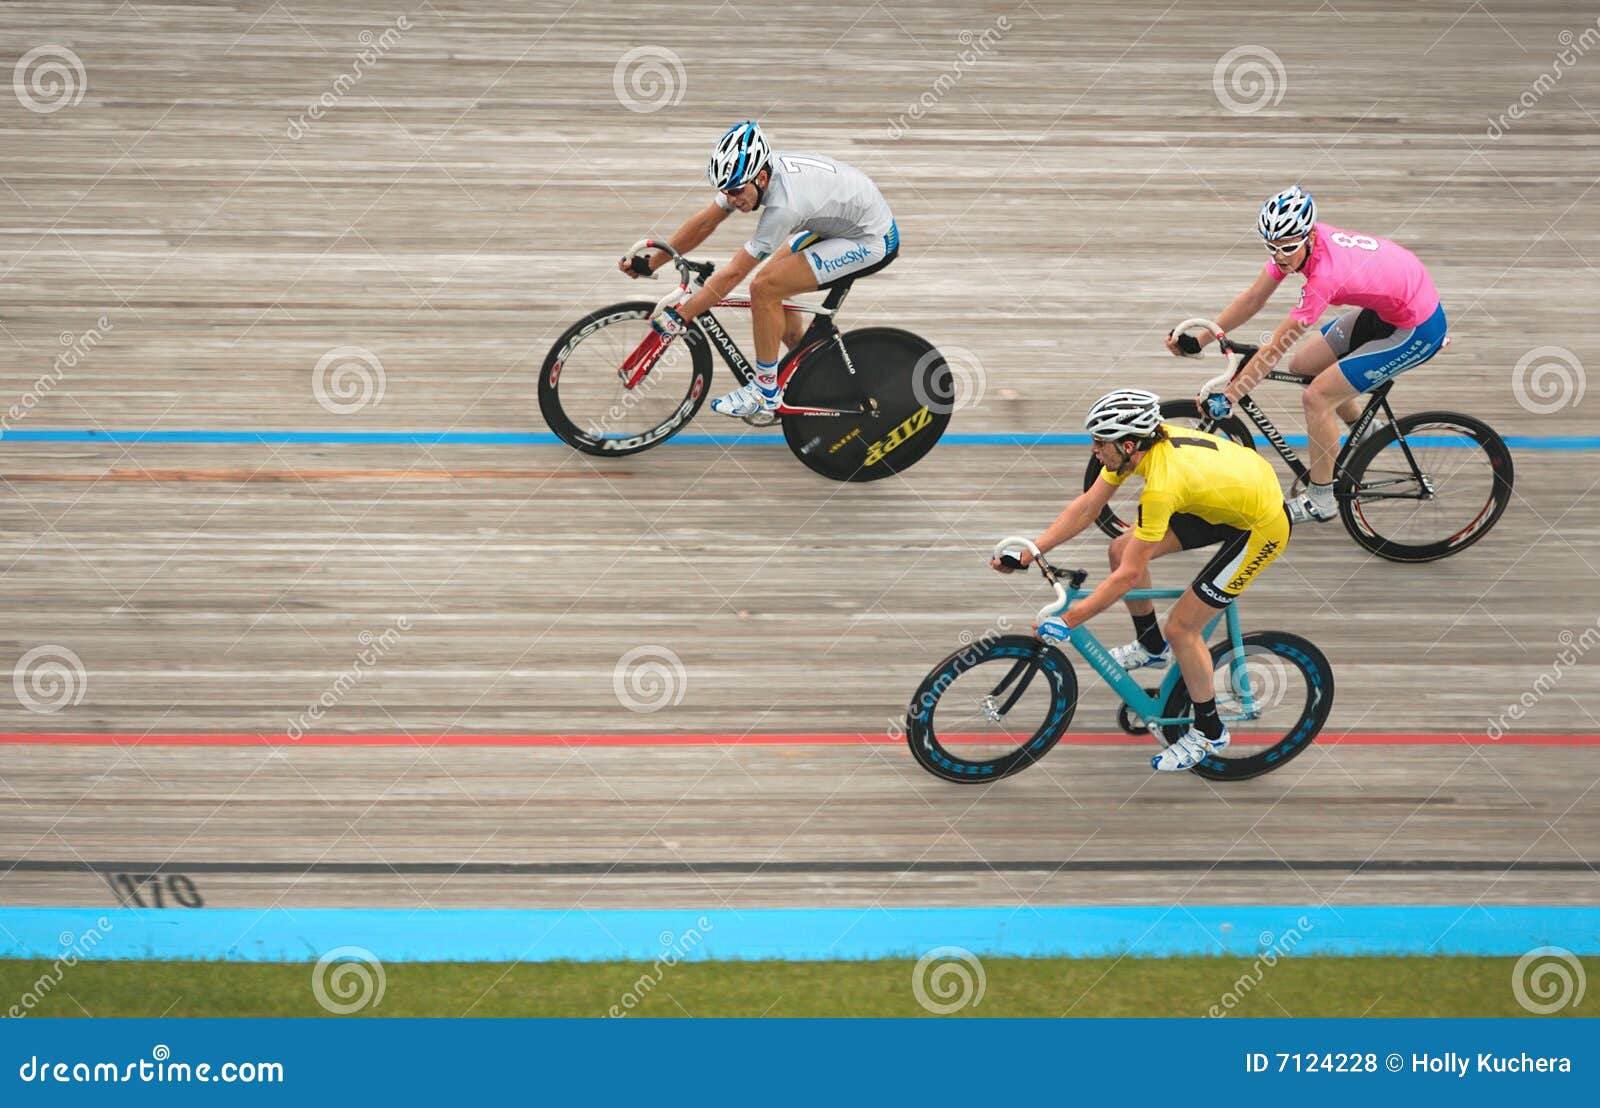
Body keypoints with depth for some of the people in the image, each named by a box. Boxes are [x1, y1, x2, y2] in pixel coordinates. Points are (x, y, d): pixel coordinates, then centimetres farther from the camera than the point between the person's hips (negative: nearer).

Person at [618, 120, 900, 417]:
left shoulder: (784, 206, -34)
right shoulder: (747, 175, -10)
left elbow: (734, 272, -30)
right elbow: (704, 222, -1)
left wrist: (680, 317, -26)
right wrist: (649, 263, -2)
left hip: (873, 242, -9)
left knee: (764, 287, -17)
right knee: (773, 285, 12)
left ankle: (766, 392, -3)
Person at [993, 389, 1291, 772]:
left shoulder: (1161, 487, -36)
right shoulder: (1137, 442, -13)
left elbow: (1129, 575, -30)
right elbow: (1087, 506, -5)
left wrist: (1068, 621, -25)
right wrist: (1029, 551, -11)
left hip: (1261, 526, -9)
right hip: (1233, 491, 9)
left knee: (1181, 628, -7)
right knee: (1121, 549, 7)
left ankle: (1209, 732, 13)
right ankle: (1151, 647, 30)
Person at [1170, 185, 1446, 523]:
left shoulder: (1325, 274, -34)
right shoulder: (1294, 240, -12)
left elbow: (1274, 349, -29)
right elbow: (1252, 299, -1)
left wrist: (1227, 397, -24)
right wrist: (1197, 341, -4)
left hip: (1418, 330, -9)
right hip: (1384, 305, 9)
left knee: (1316, 397, -10)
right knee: (1303, 365, 12)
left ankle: (1321, 500, 5)